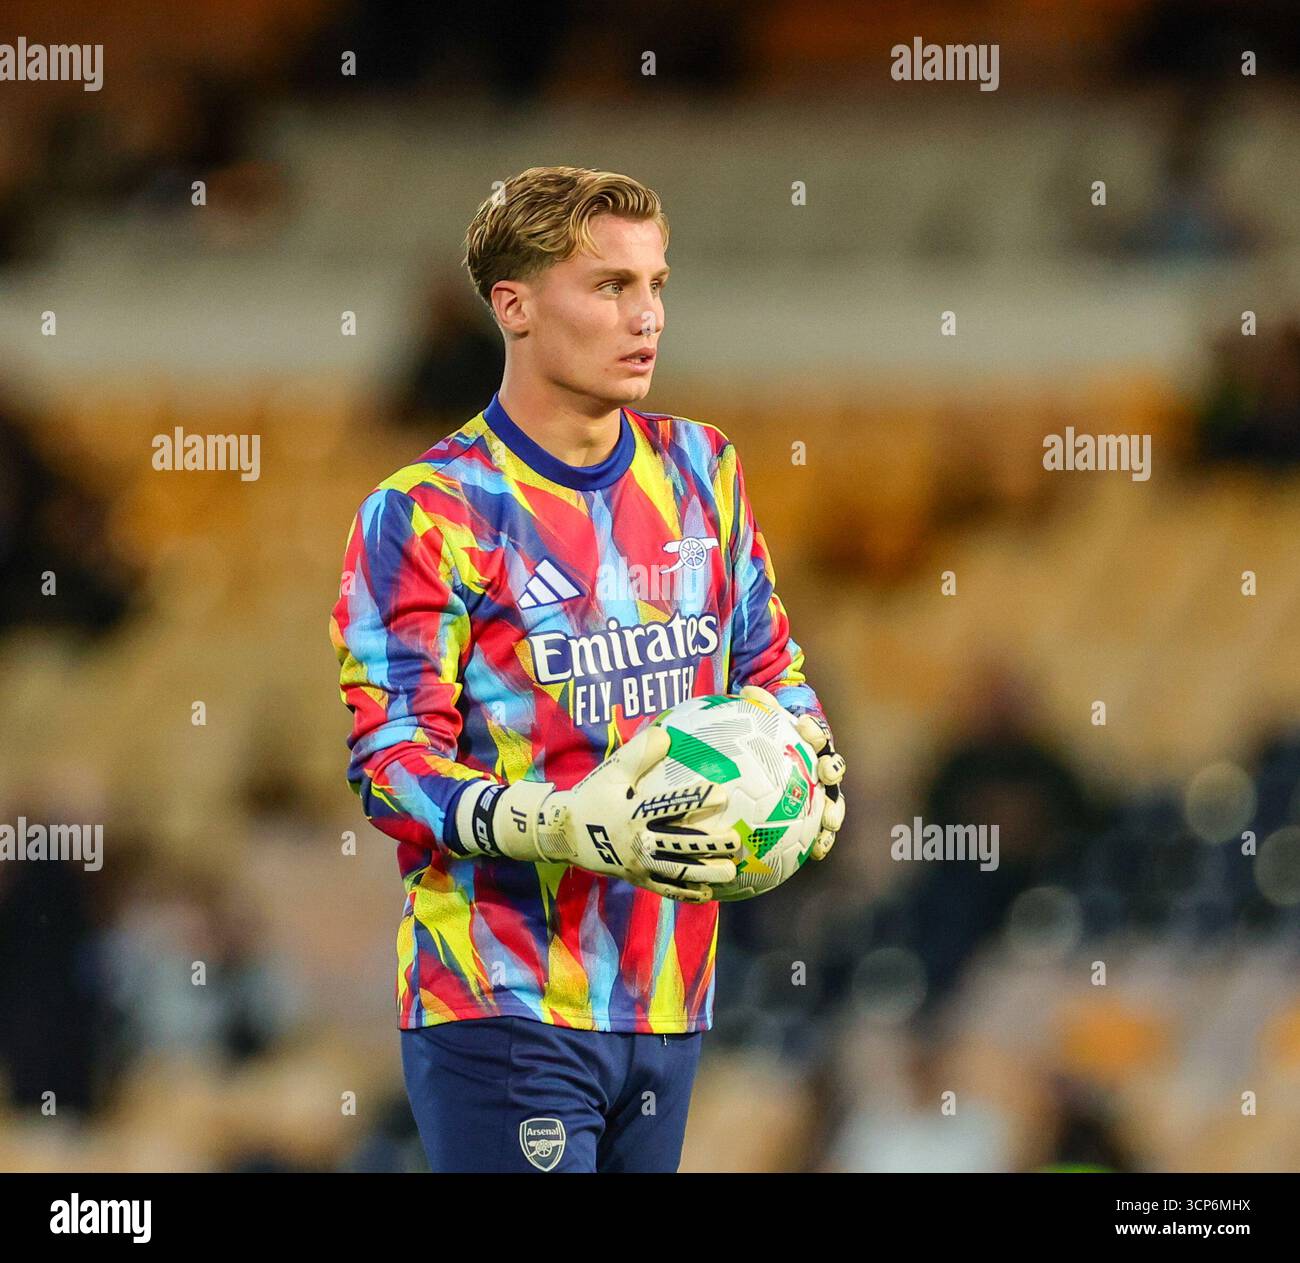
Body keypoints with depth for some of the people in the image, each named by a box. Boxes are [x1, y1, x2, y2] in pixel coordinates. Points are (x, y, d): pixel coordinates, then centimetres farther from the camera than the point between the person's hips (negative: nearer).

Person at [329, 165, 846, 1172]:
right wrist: (563, 827, -29)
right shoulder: (428, 515, -8)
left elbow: (768, 661, 22)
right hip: (505, 1008, -6)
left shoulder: (698, 469, 12)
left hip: (667, 997, 6)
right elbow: (391, 766, -13)